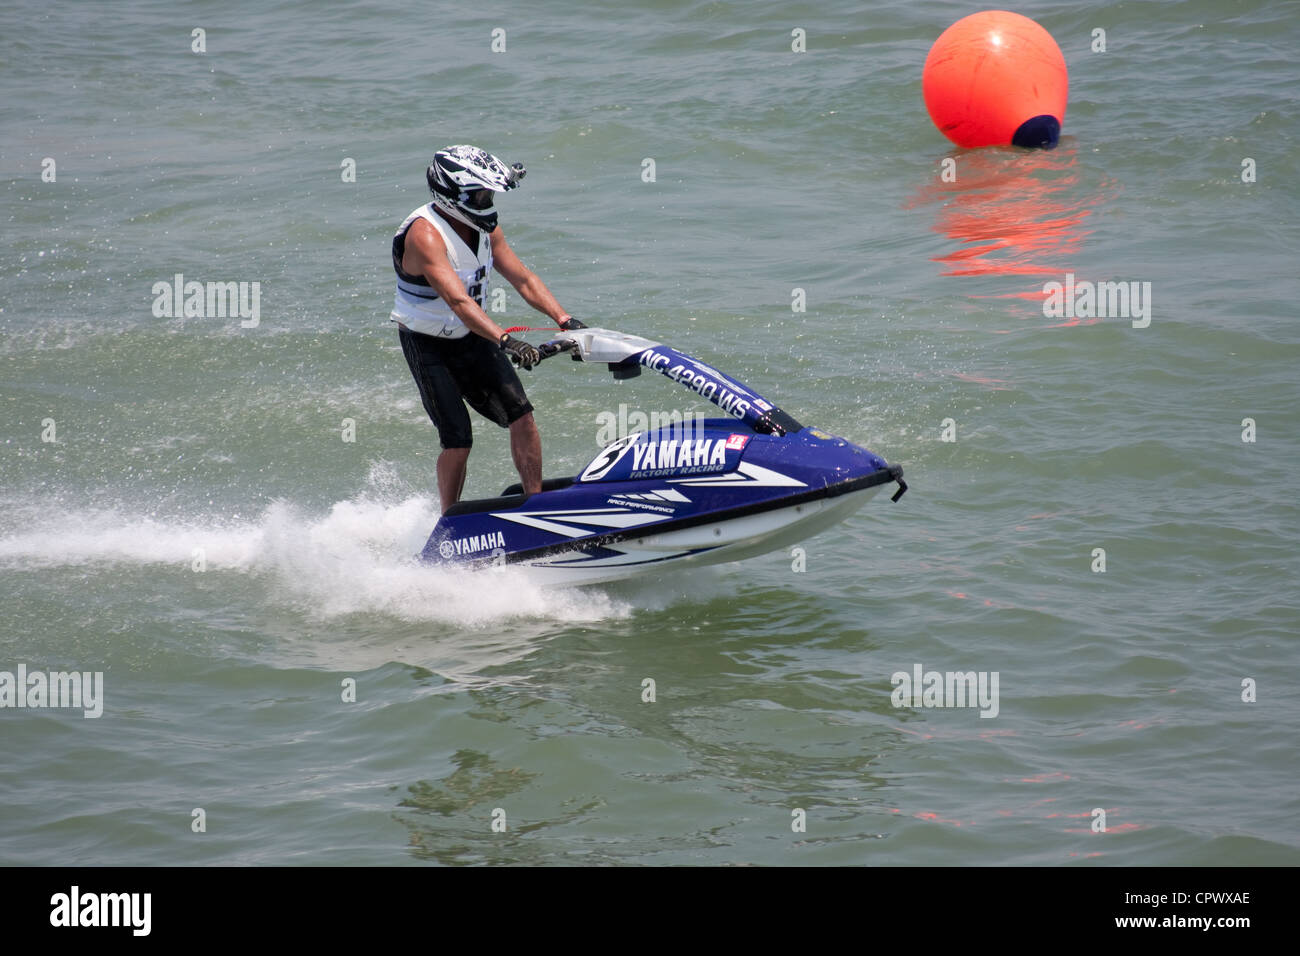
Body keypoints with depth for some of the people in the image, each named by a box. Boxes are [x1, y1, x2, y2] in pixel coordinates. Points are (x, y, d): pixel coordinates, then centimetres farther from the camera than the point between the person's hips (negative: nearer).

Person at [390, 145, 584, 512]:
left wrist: (566, 320, -14)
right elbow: (458, 301, -39)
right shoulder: (425, 234, -28)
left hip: (472, 337, 7)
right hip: (428, 345, -6)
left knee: (521, 413, -9)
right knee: (458, 440, -12)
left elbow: (522, 278, -1)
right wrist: (504, 341, -50)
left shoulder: (484, 227, -3)